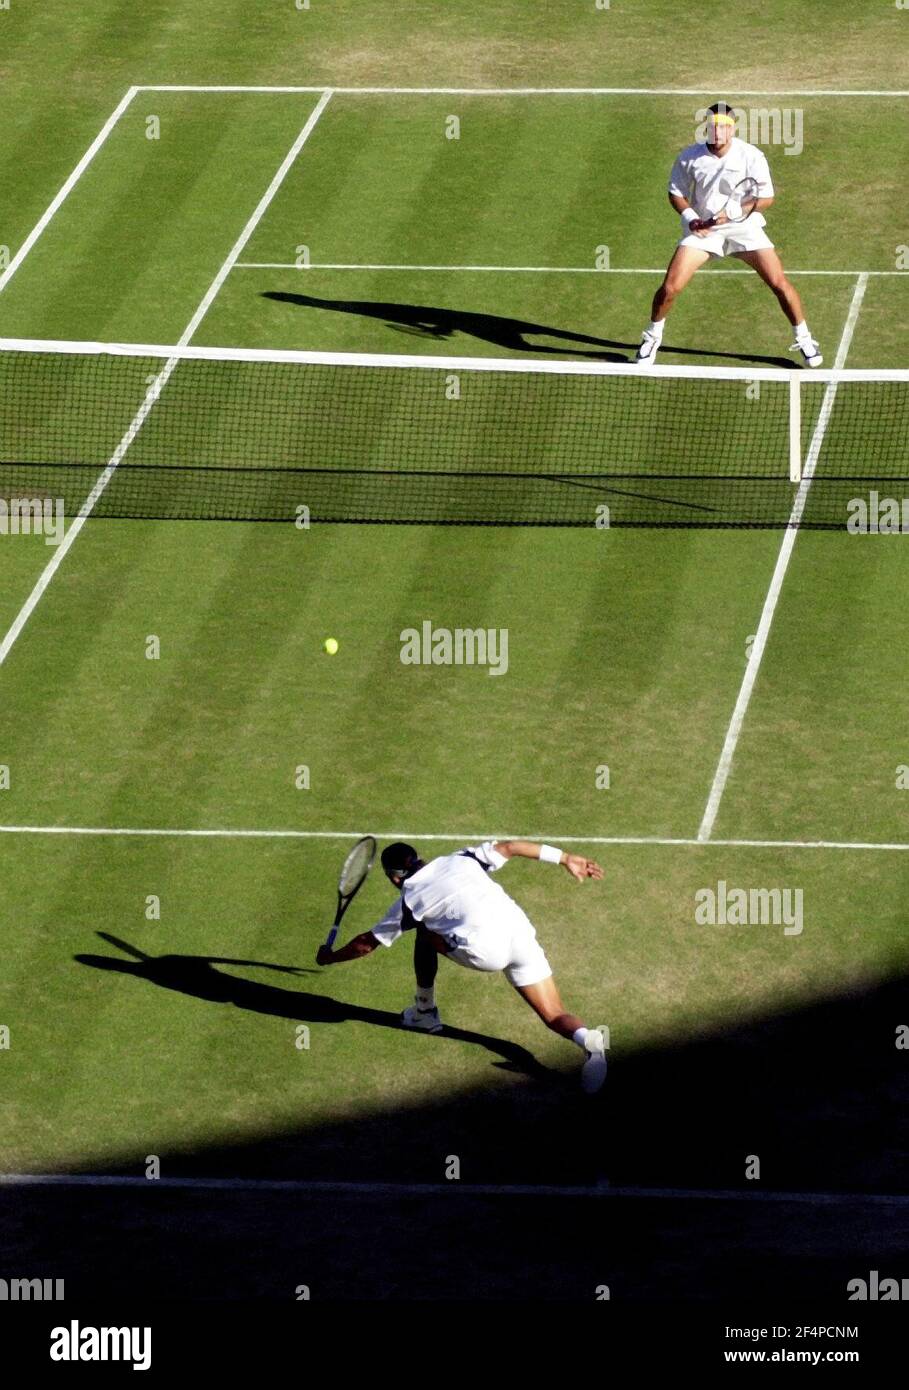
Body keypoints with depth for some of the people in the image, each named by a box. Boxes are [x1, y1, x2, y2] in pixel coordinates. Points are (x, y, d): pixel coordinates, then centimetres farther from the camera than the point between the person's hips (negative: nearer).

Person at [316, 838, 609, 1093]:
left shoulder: (408, 902, 16)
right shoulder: (460, 860, 25)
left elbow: (366, 944, 25)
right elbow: (508, 847, 19)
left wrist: (329, 957, 44)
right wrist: (565, 858, 23)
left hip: (484, 950, -4)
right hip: (521, 932, 4)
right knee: (555, 1017, 6)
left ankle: (425, 1013, 34)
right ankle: (586, 1038, -28)